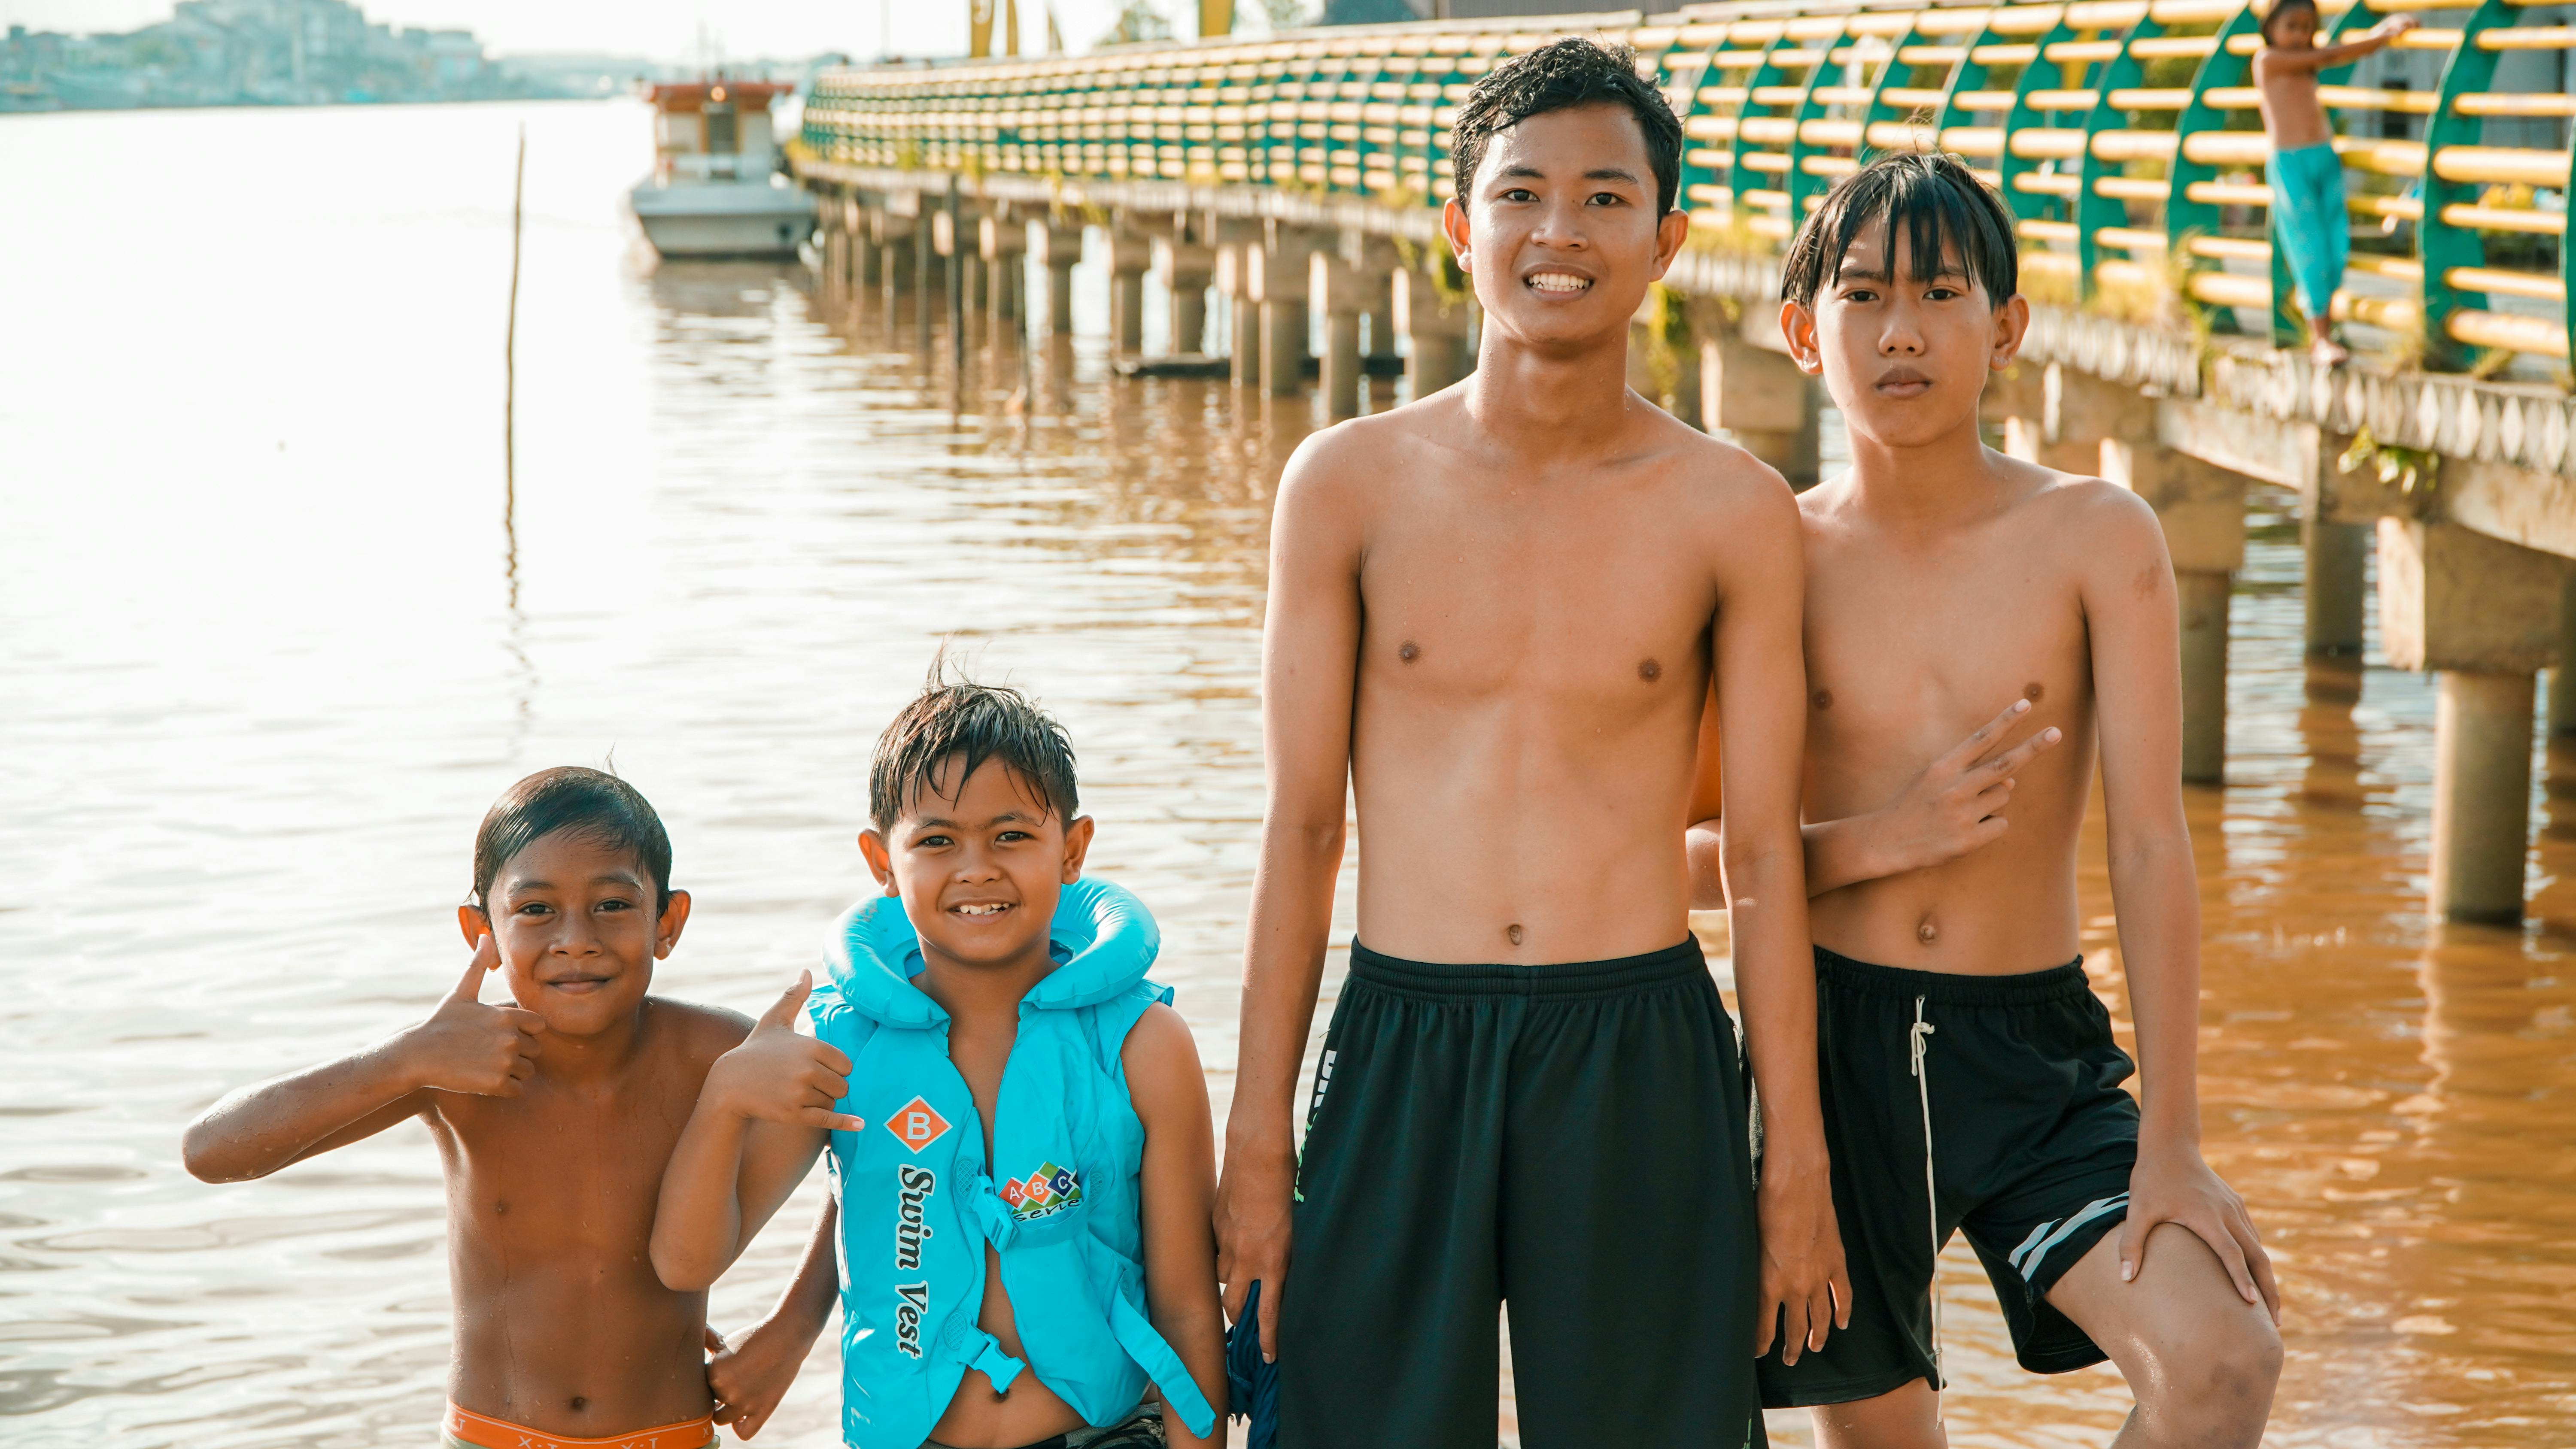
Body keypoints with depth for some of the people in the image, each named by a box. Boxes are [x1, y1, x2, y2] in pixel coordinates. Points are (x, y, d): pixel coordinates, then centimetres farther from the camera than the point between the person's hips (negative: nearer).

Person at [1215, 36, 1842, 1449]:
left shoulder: (1733, 512, 0)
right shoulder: (1350, 484, 0)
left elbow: (1763, 856, 3)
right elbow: (1301, 827, 3)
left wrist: (1795, 1165, 3)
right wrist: (1257, 1145, 2)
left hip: (1642, 1062, 0)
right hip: (1401, 1048, 0)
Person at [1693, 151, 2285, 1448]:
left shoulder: (2094, 537, -5)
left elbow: (2149, 841, -9)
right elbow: (1677, 857, 1)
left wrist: (2170, 1142, -12)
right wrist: (1883, 839, -15)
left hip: (2037, 1058, -1)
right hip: (1830, 1042, 1)